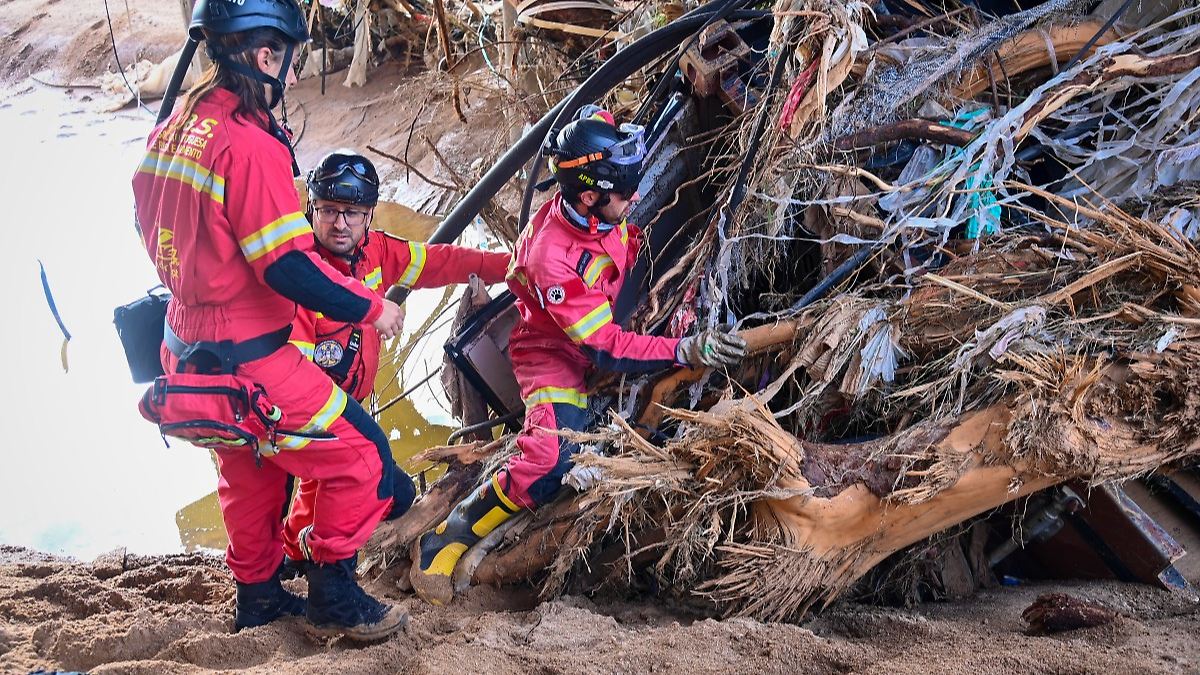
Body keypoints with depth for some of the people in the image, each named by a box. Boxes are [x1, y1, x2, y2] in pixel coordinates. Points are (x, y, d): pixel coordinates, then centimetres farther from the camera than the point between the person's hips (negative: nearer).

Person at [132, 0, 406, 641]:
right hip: (248, 361, -9)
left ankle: (257, 596, 42)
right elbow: (290, 268, -24)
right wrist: (371, 308, -12)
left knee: (250, 469, 27)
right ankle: (333, 598, 13)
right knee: (360, 455, 2)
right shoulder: (248, 144, -23)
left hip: (188, 346, 9)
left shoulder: (170, 131, 4)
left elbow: (159, 237, 16)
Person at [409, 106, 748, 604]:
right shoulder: (552, 257, -35)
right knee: (548, 463, -27)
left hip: (609, 327, 9)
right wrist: (686, 351, -42)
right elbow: (605, 348, -33)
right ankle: (441, 545, -13)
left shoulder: (606, 214, -17)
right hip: (556, 353, -9)